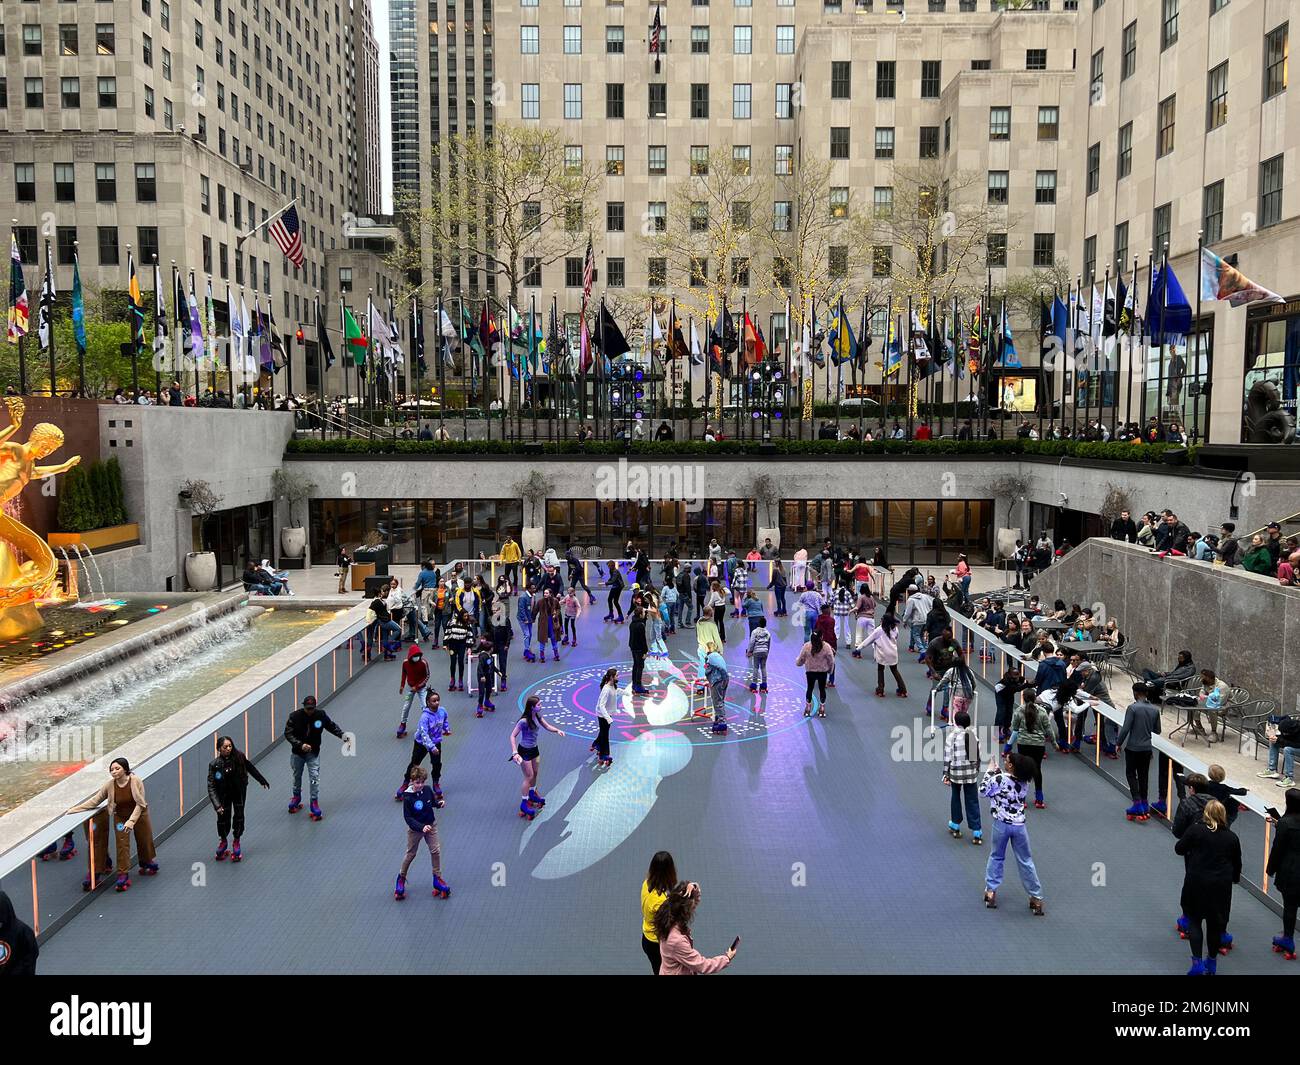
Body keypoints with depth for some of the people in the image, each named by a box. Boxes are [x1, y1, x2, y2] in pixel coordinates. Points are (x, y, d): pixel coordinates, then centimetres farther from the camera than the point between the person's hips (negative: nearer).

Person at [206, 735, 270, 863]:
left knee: (239, 816, 3)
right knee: (223, 818, 5)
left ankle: (236, 842, 23)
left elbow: (250, 768, 2)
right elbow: (211, 786, -21)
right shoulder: (214, 765, -21)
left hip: (239, 791, 1)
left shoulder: (239, 757, -16)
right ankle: (223, 841, 33)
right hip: (224, 794, -1)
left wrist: (262, 780, 14)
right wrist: (217, 805, -29)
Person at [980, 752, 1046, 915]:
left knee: (996, 857, 18)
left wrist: (990, 771, 2)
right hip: (1019, 825, 3)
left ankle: (991, 891, 20)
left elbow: (983, 791, -4)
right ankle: (1036, 898, 15)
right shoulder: (1023, 782, -2)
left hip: (1001, 824, -2)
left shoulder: (998, 779, -18)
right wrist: (997, 771, 13)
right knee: (1025, 862, 12)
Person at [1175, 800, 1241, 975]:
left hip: (1197, 883, -2)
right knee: (1215, 923, 16)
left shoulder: (1195, 830, -11)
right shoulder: (1232, 837, -2)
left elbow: (1178, 849, -3)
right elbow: (1237, 863, 8)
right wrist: (1234, 878, 28)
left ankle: (1197, 962, -1)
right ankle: (1211, 963, 28)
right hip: (1221, 886, 3)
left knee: (1194, 920, 9)